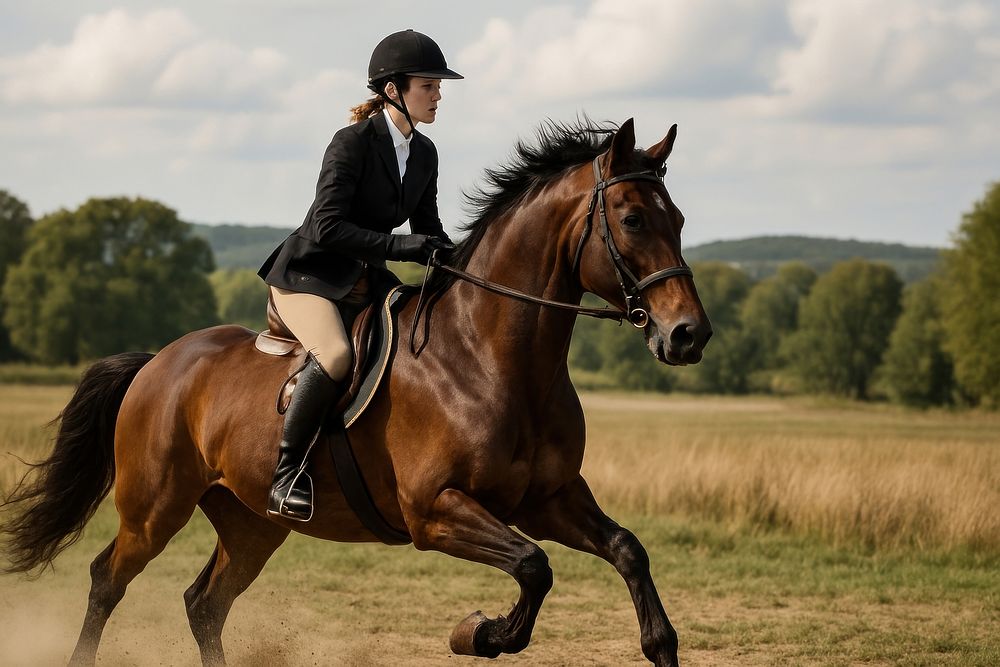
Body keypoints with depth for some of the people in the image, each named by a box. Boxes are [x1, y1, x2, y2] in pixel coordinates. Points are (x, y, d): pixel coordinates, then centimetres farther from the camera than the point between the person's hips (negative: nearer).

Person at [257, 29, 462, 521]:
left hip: (367, 280, 8)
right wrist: (399, 247, -31)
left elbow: (428, 229, 15)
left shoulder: (424, 154, 6)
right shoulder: (354, 142, -17)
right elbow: (327, 226, -24)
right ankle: (286, 474, -25)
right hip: (309, 274, -8)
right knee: (336, 355, -35)